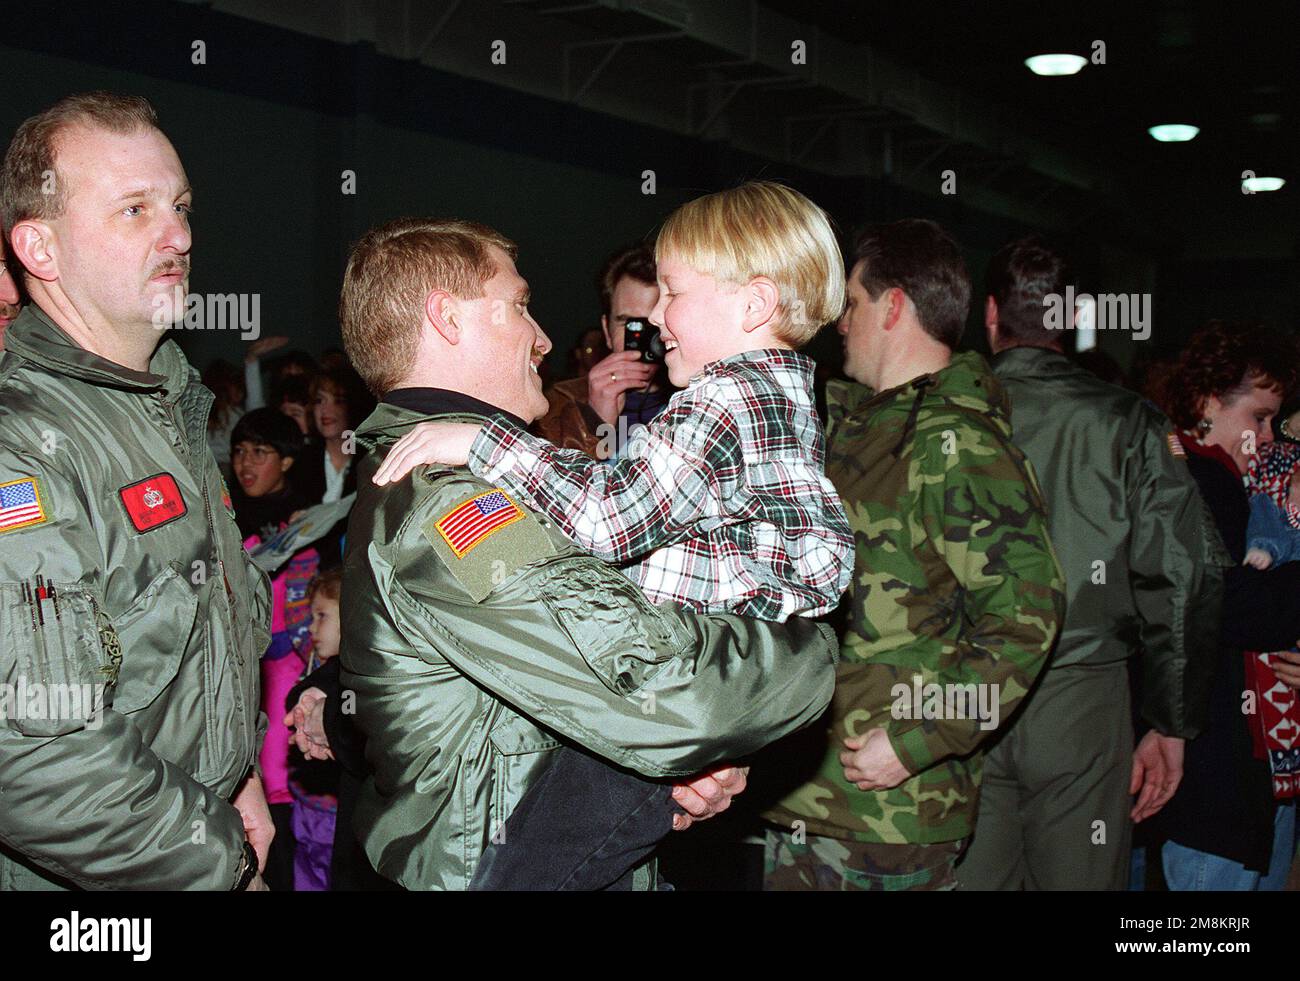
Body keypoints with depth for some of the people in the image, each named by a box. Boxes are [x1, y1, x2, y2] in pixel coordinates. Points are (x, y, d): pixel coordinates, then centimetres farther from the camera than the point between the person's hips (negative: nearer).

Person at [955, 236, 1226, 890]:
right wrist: (1172, 721, 5)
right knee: (1076, 877, 10)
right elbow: (1184, 576, -3)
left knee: (971, 875, 10)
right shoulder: (1126, 423, -1)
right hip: (1082, 698, 0)